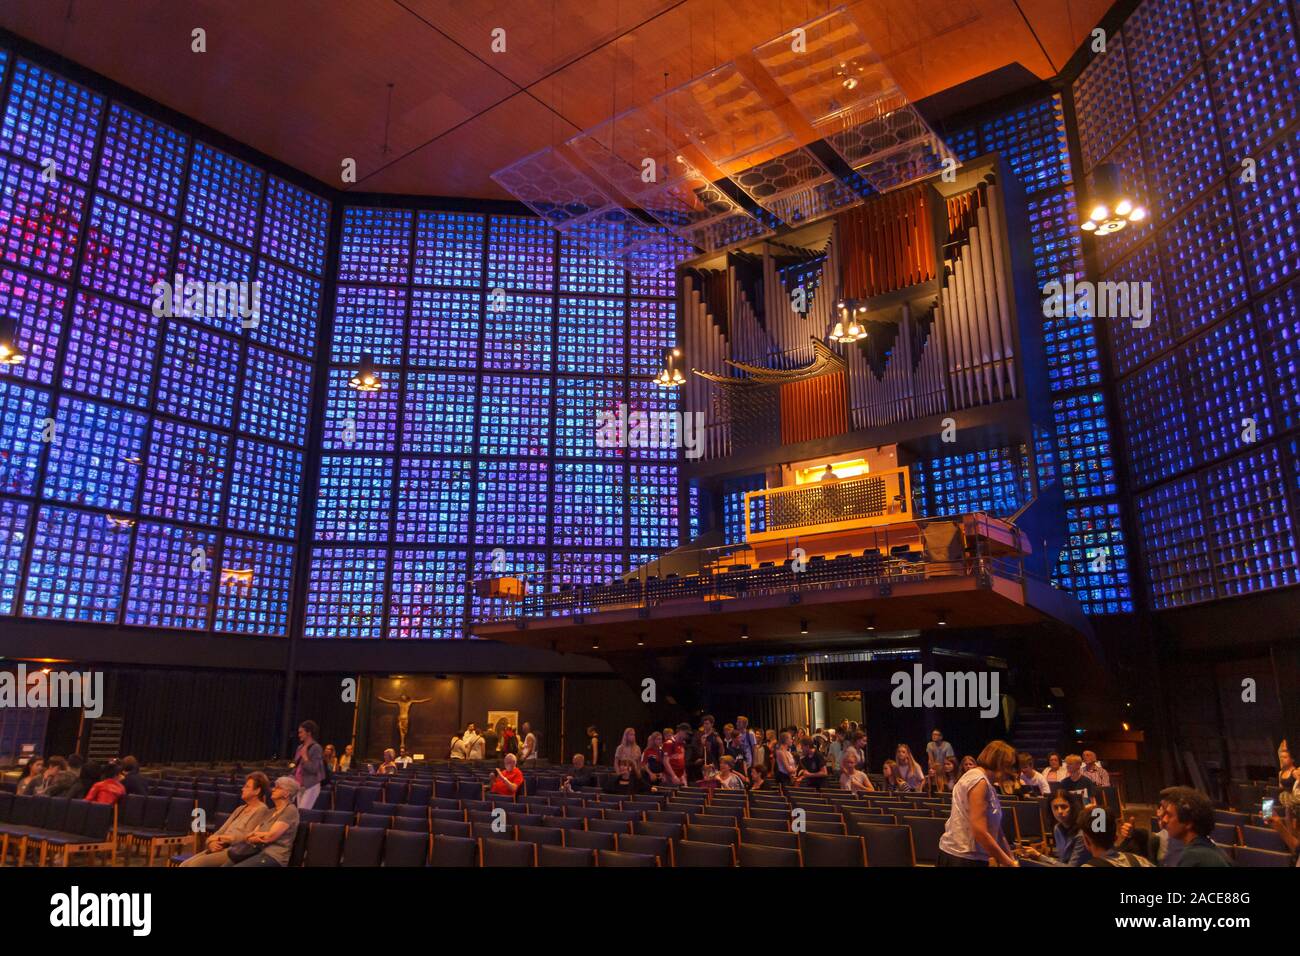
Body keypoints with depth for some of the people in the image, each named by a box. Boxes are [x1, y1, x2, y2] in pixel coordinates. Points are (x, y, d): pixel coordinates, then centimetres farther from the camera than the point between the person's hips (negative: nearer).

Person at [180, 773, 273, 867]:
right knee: (185, 865, -11)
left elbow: (246, 837, -11)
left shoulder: (262, 810, -4)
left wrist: (220, 838, -4)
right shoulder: (240, 809, 23)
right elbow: (222, 830, 16)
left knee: (197, 864, -26)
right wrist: (211, 842, -6)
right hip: (221, 848, 8)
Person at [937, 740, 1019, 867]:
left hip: (973, 857, 9)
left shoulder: (987, 784, 14)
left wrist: (1012, 859, 7)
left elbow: (995, 829, 13)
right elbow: (980, 831, -22)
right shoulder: (979, 780, -16)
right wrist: (1009, 863, -15)